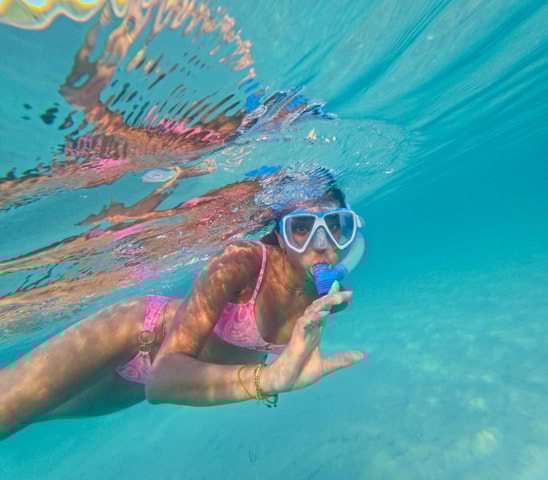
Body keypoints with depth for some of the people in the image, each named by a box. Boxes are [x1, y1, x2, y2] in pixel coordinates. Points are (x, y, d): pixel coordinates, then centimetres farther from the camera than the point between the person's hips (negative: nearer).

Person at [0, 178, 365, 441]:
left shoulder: (326, 294, -18)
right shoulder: (240, 263, -36)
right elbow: (161, 378, -43)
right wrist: (266, 378, -56)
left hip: (180, 367, 5)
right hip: (139, 332, -4)